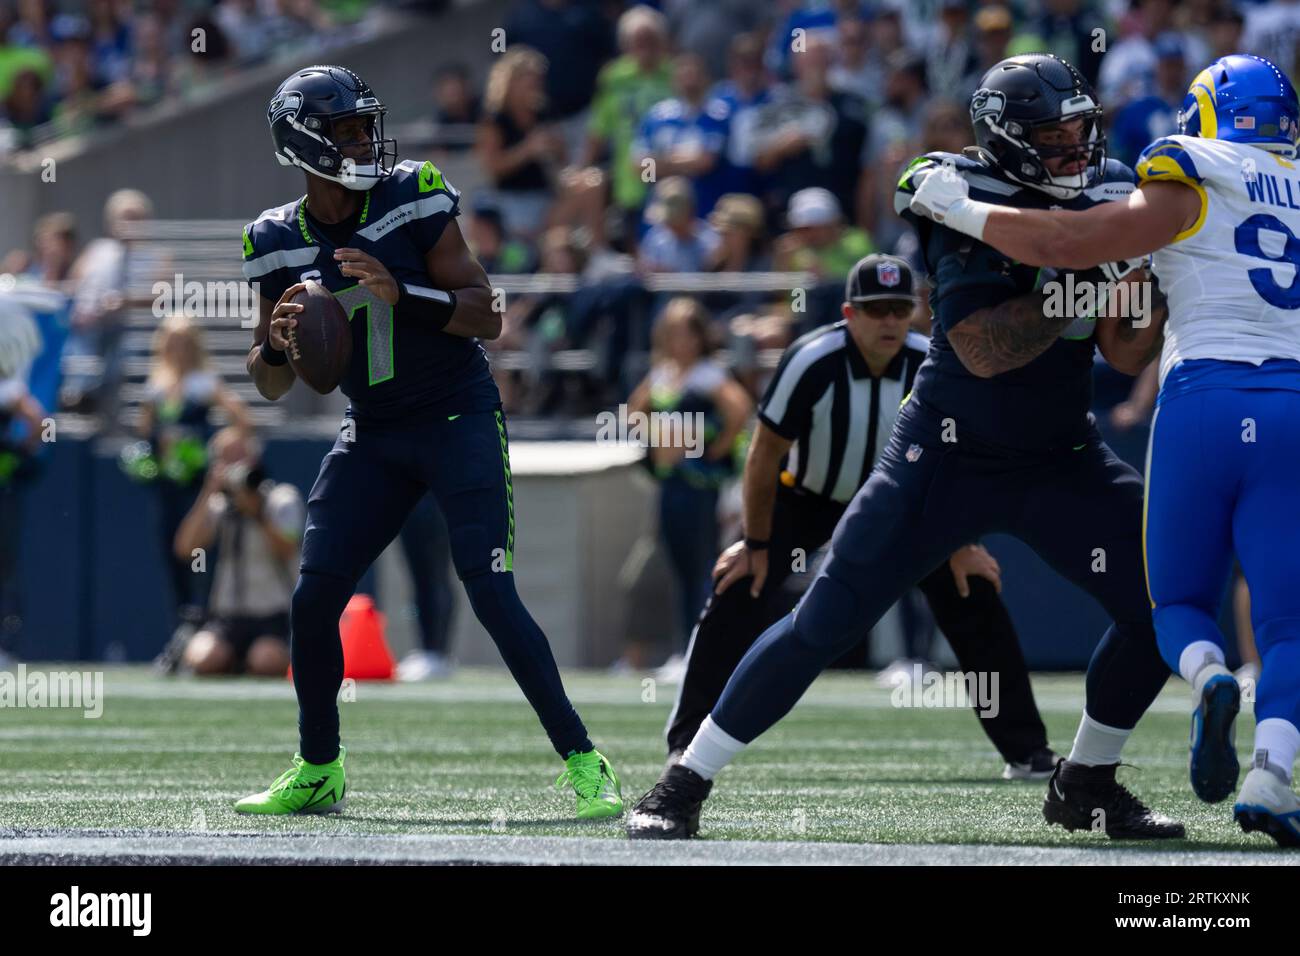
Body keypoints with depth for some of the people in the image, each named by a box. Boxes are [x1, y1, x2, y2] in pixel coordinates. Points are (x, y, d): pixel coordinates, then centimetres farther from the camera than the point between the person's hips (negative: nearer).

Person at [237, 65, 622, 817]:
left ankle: (584, 763, -8)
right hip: (375, 436, 4)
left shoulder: (414, 200, -12)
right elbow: (273, 384, 6)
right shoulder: (279, 243, -1)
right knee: (314, 599, -1)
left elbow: (487, 316, -15)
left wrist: (402, 295, -30)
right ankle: (319, 774, 18)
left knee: (491, 593, -15)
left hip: (460, 418, -4)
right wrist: (277, 342, -17)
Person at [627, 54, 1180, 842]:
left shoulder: (1103, 197, -3)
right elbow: (984, 350, -29)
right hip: (950, 454, -5)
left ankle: (1087, 784, 12)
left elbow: (1126, 353, -4)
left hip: (1060, 459, 5)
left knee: (1163, 597, -8)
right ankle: (684, 786, 3)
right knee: (824, 624, -8)